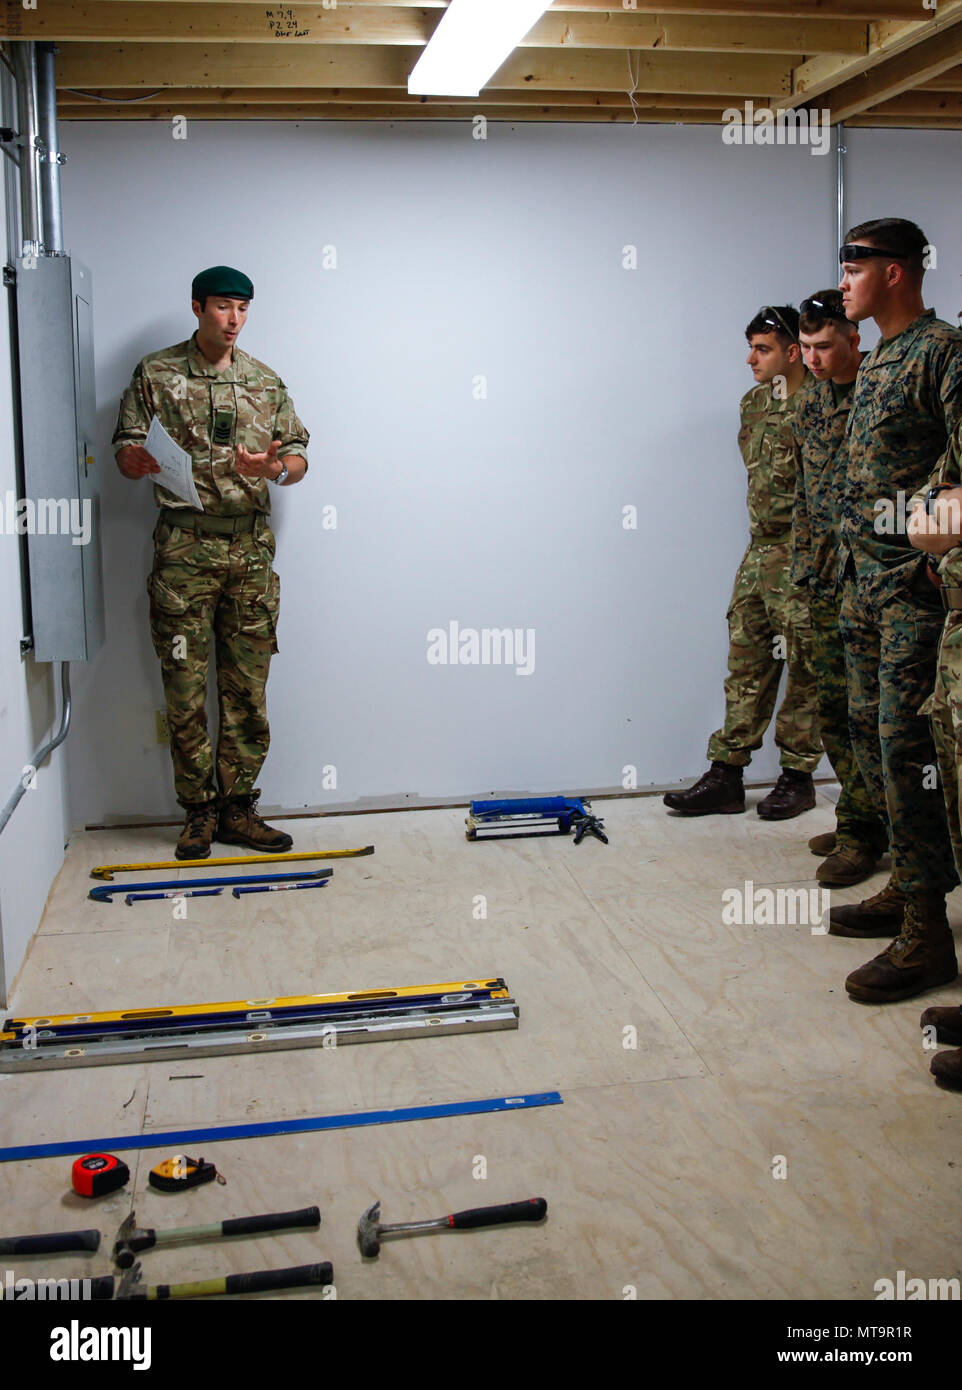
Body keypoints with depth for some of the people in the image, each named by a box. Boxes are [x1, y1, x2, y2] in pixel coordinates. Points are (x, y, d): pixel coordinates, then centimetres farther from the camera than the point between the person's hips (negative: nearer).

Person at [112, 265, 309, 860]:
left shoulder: (265, 381, 14)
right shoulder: (155, 375, 7)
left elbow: (299, 456, 12)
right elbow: (125, 451, 5)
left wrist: (278, 469, -11)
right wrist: (136, 459, -19)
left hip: (252, 548, 2)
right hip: (184, 548, -2)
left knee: (248, 688, 3)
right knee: (186, 687, -1)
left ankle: (237, 808, 12)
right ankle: (200, 811, 10)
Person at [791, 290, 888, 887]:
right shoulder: (810, 406, 15)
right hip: (825, 576, 8)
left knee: (866, 707, -5)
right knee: (833, 707, 11)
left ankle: (861, 828, 4)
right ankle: (864, 818, 23)